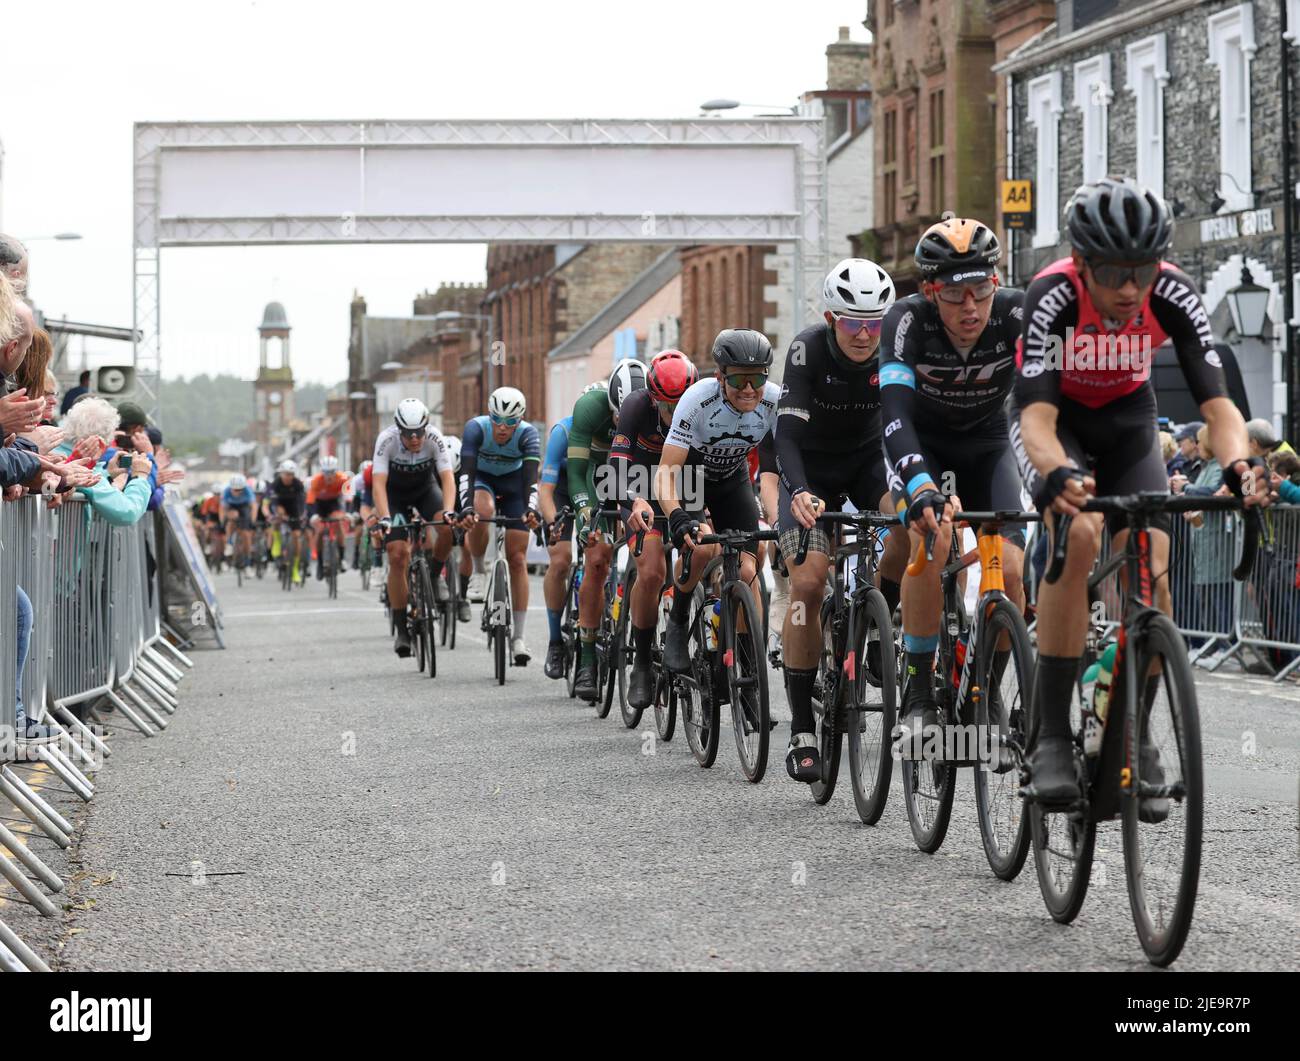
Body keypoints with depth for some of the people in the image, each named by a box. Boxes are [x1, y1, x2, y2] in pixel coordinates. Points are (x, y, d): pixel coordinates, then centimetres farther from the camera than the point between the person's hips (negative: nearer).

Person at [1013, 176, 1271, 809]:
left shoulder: (1174, 298, -27)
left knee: (1150, 564, -17)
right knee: (1078, 532, -30)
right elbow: (1037, 415, -41)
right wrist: (1059, 475, -61)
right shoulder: (1052, 297, -34)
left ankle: (1133, 734, 1)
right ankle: (1051, 738, -26)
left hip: (1126, 422, 3)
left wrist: (1239, 465, -51)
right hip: (1054, 420, -3)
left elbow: (1216, 402, -30)